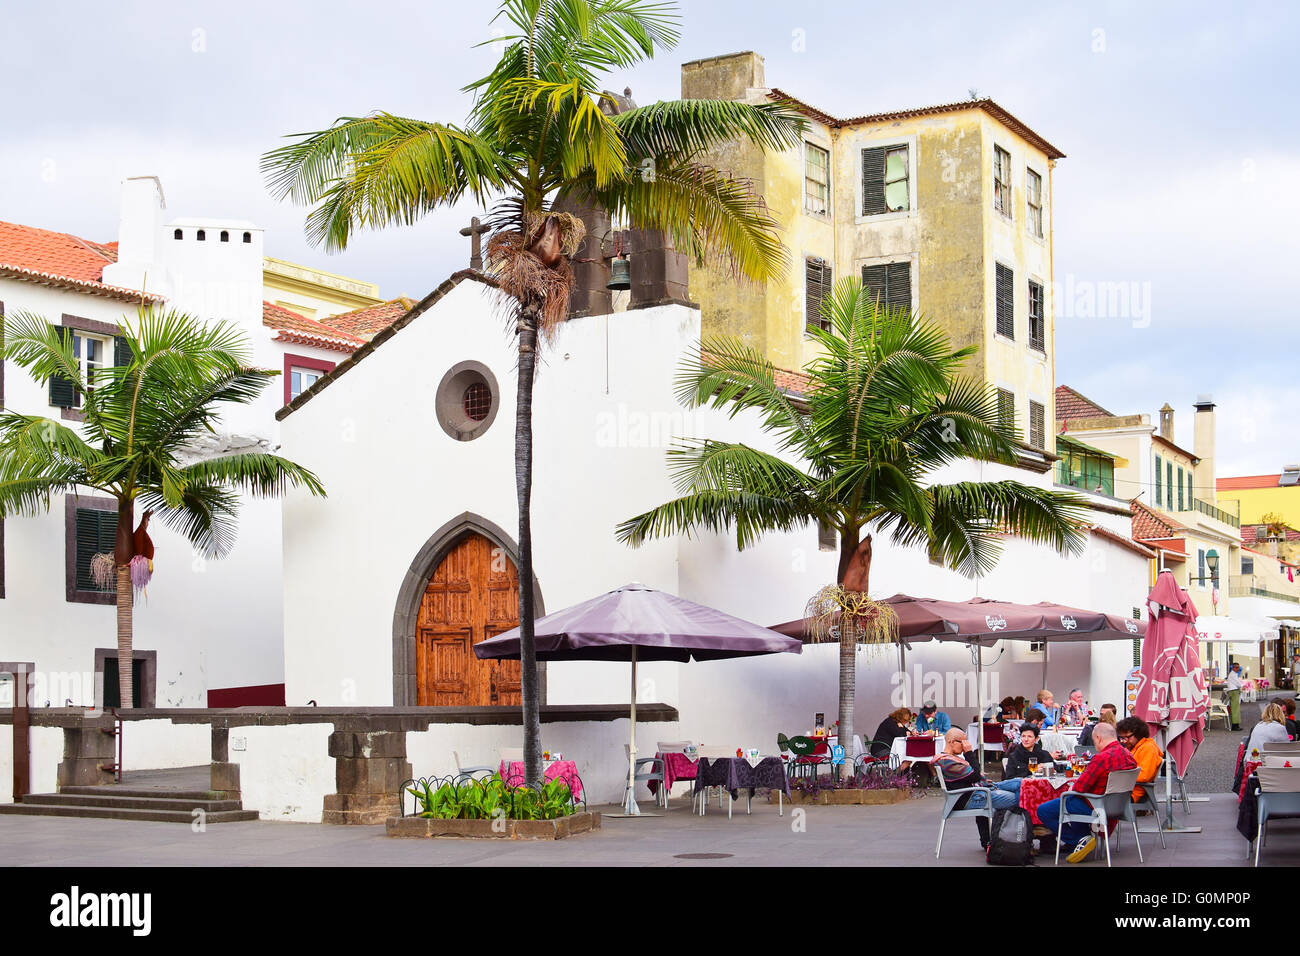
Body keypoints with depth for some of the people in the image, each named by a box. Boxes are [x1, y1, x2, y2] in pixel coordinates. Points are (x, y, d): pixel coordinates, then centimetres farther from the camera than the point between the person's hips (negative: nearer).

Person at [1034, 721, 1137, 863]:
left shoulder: (1102, 758, -27)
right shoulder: (1128, 756, 1)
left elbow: (1080, 788, -23)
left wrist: (1073, 788, 1)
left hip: (1094, 807, -9)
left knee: (1043, 811, -4)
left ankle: (1082, 840, -8)